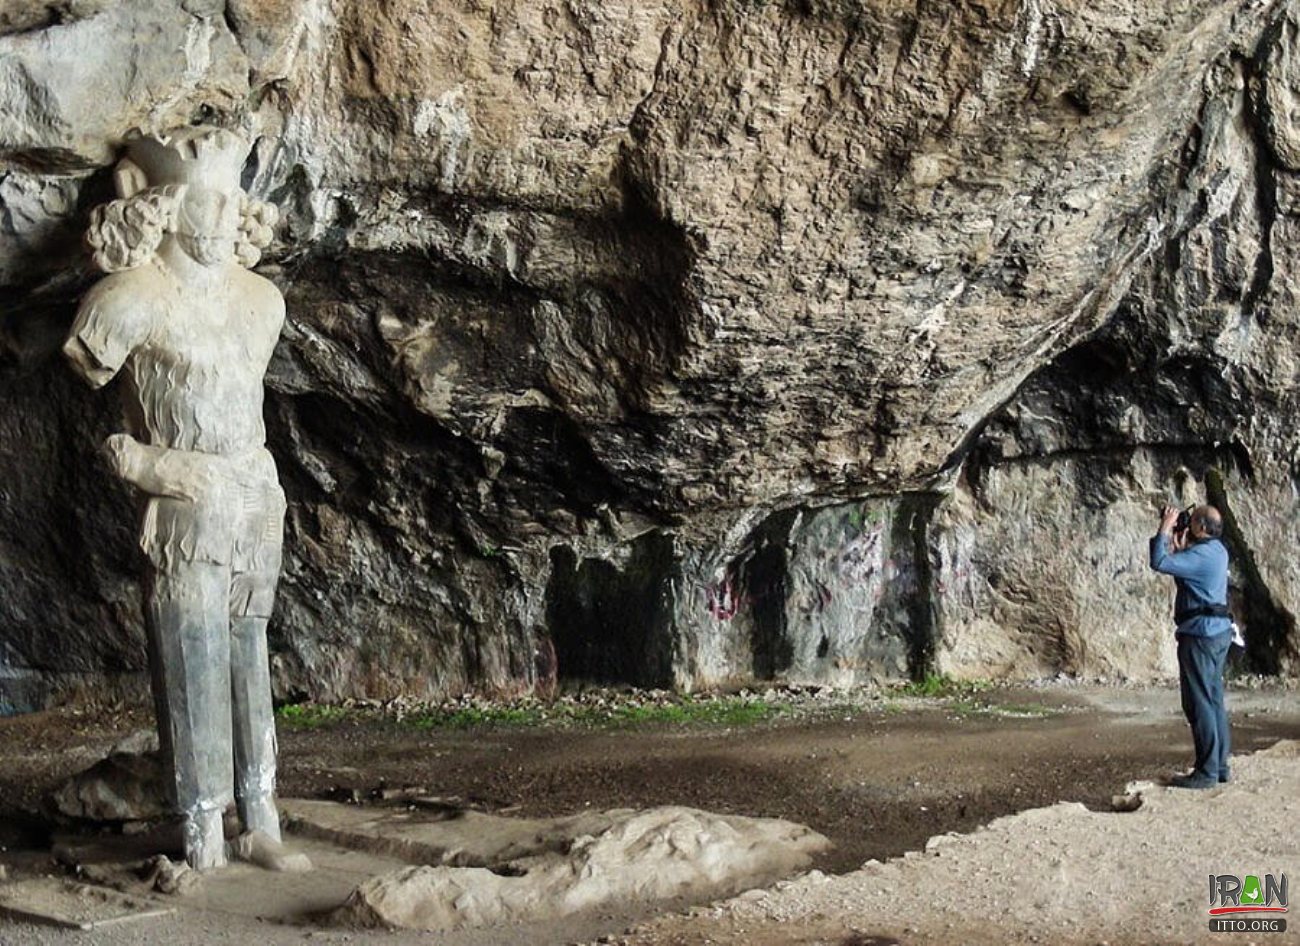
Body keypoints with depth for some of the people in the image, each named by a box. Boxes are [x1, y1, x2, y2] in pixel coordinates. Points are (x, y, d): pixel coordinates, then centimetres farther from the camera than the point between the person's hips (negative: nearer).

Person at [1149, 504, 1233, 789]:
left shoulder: (1201, 554, -18)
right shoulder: (1216, 549, 12)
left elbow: (1160, 563, -26)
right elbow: (1183, 566, 22)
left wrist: (1165, 530, -15)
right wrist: (1180, 547, 9)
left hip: (1200, 634, -10)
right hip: (1219, 630, 10)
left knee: (1199, 703, -7)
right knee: (1214, 700, 14)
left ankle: (1207, 771, -6)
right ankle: (1219, 765, 19)